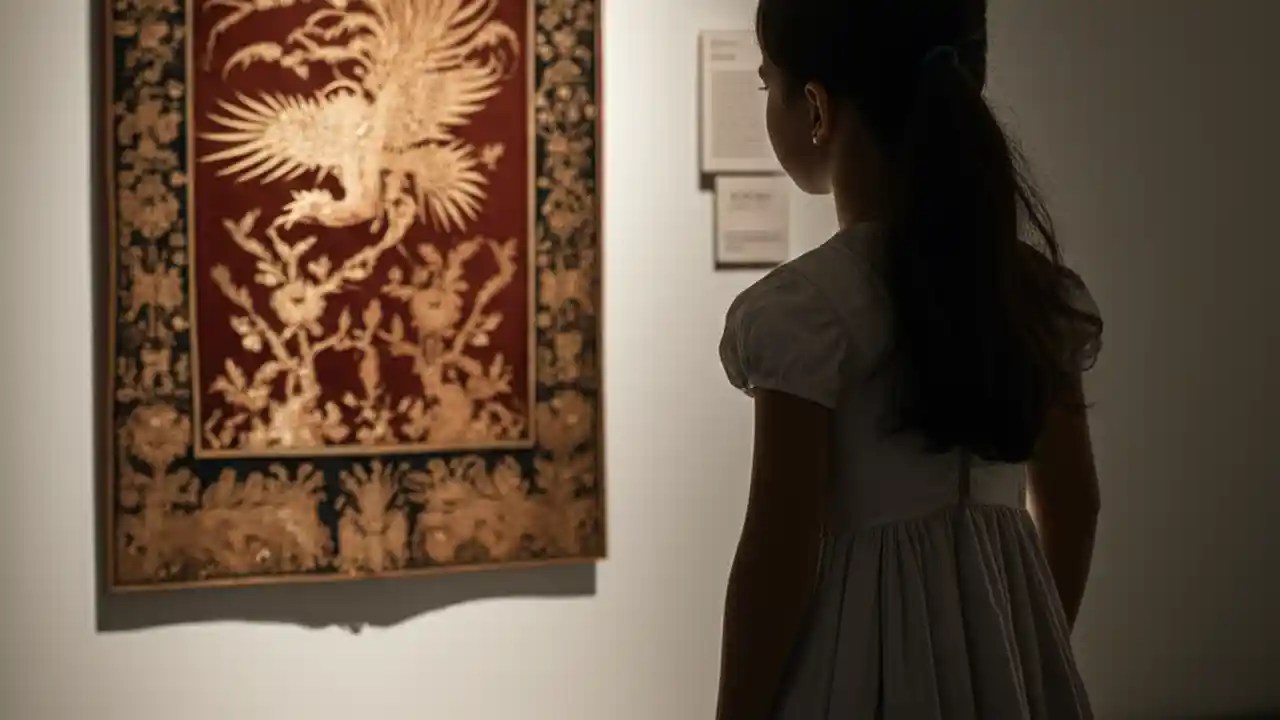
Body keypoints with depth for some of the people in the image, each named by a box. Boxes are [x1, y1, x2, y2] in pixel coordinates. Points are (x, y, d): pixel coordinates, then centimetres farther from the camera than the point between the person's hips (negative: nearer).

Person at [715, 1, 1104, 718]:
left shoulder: (807, 306, -17)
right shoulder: (1029, 277, 2)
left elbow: (780, 554, -16)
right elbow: (1072, 502, 10)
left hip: (866, 653, -6)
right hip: (1006, 634, 6)